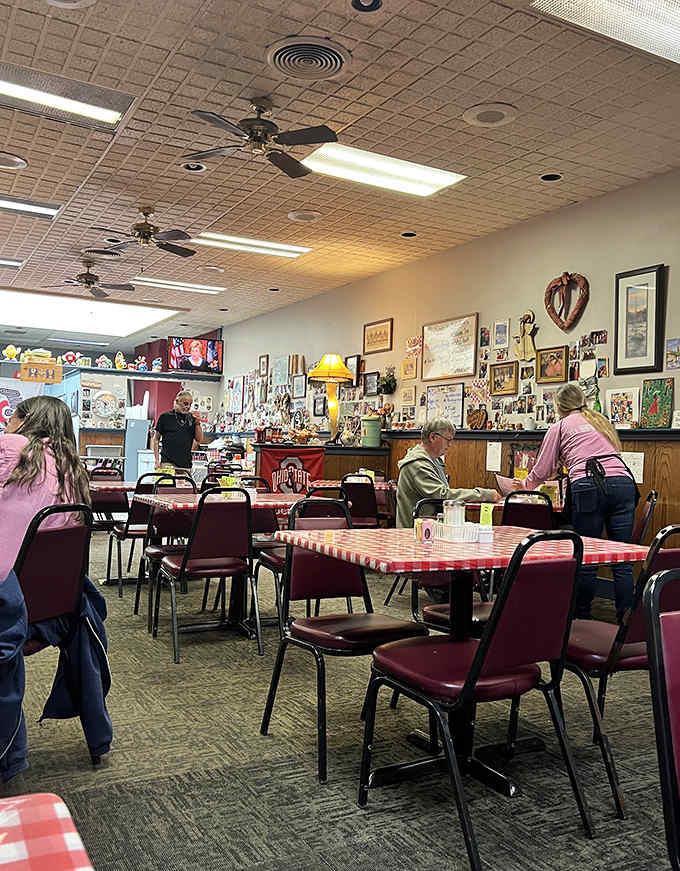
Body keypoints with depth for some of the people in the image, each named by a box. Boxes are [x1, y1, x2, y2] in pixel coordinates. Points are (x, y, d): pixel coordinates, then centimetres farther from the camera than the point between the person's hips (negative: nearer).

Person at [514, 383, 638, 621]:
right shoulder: (602, 422, 30)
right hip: (623, 482, 4)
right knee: (622, 559, 4)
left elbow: (542, 471, 17)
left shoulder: (560, 427, 16)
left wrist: (525, 484, 37)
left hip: (589, 487, -4)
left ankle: (581, 615, 10)